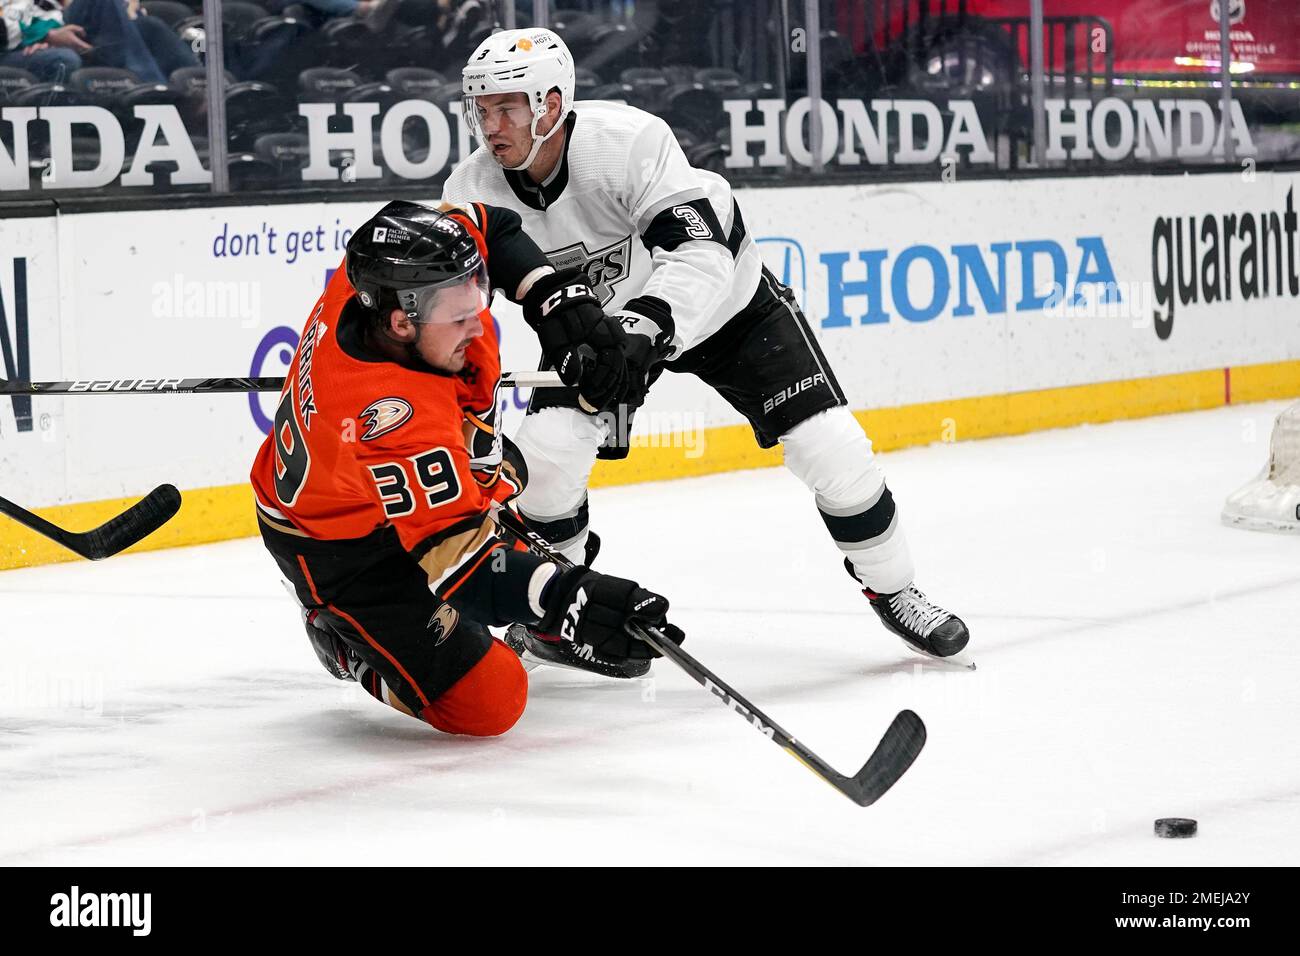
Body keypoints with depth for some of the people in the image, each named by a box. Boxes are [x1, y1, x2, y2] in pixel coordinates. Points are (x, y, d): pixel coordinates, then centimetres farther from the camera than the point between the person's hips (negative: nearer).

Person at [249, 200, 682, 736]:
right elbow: (457, 556, -43)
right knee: (486, 701, -14)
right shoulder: (399, 422, -45)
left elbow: (483, 226, -2)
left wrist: (553, 299, -13)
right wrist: (564, 600, -54)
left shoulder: (384, 274, -24)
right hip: (340, 553, -9)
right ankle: (344, 637, 8)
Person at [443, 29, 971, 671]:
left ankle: (892, 589, 11)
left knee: (829, 445, -12)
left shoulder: (629, 141, -35)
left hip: (723, 299, -3)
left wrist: (644, 327, -56)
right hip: (595, 317, 3)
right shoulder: (472, 191, -21)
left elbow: (700, 256, -42)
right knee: (546, 451, -17)